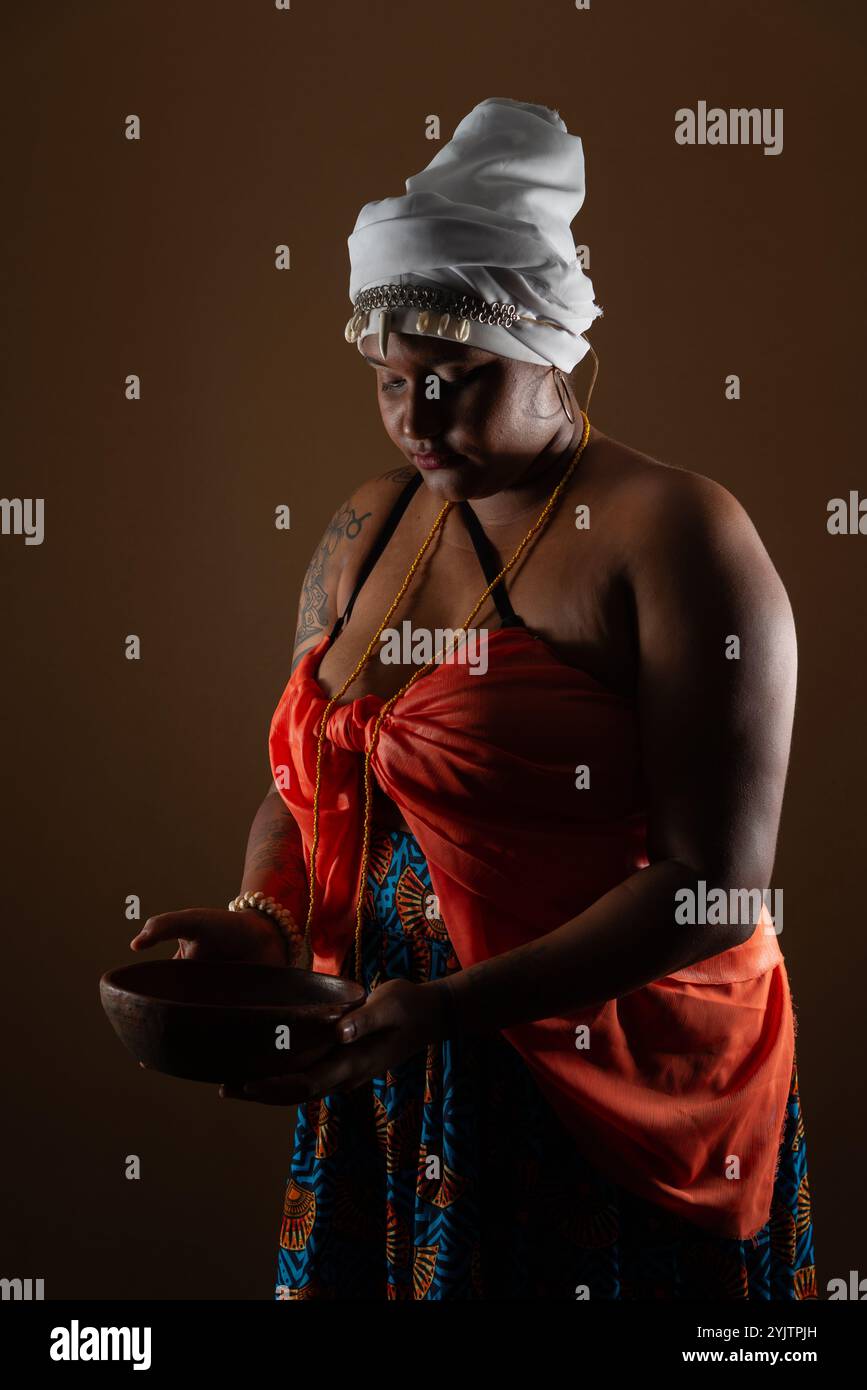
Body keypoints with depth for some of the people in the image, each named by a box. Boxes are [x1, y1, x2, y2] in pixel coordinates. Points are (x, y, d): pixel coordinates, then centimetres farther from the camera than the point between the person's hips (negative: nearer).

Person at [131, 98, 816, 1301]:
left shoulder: (671, 535, -14)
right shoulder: (365, 530, 7)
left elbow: (715, 884, -19)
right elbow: (302, 784, 14)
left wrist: (456, 1004, -24)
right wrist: (262, 921, -6)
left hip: (607, 1101, -5)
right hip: (383, 1078, 6)